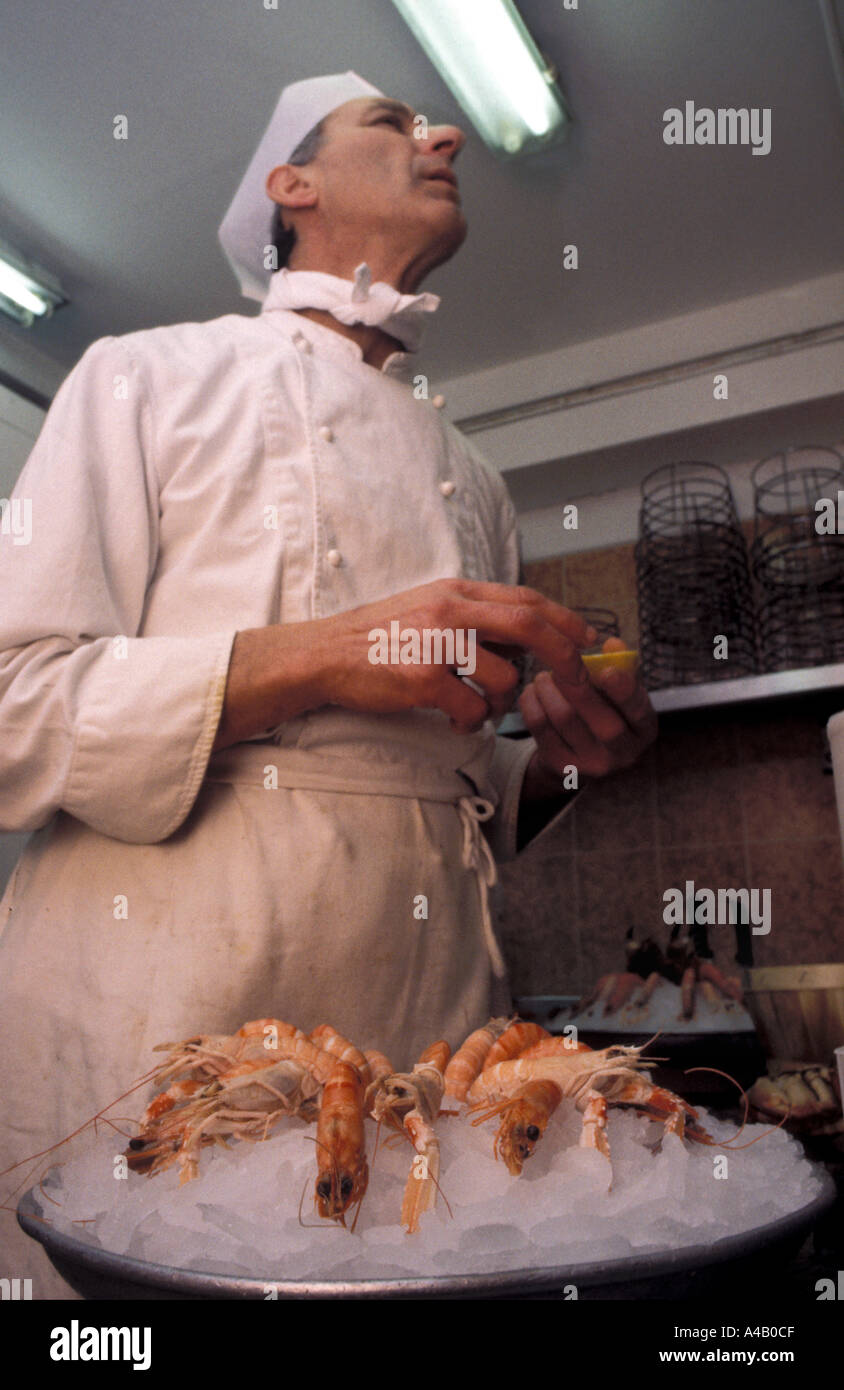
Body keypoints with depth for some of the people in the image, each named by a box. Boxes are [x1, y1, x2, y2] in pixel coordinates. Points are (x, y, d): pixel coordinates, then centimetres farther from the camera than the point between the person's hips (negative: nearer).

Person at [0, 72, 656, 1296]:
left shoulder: (472, 481, 18)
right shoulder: (151, 377, 3)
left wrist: (555, 751, 0)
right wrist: (316, 658, -20)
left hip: (424, 1034, 5)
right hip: (156, 1039, -4)